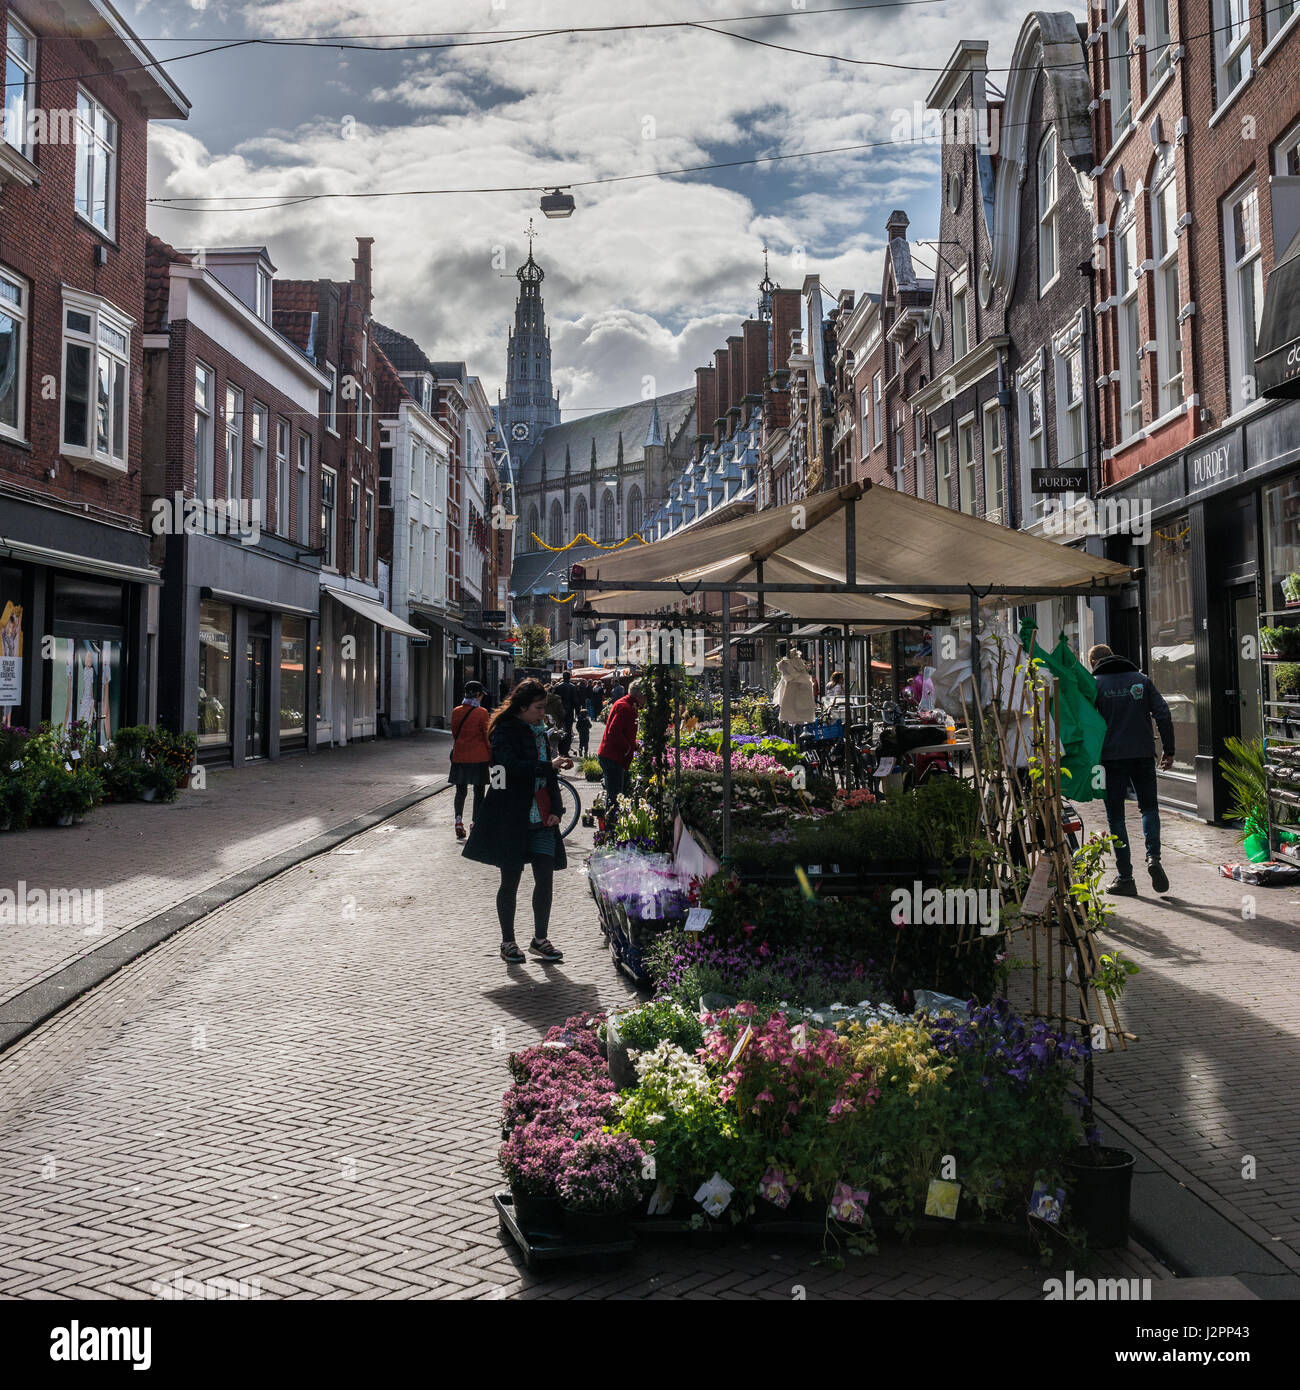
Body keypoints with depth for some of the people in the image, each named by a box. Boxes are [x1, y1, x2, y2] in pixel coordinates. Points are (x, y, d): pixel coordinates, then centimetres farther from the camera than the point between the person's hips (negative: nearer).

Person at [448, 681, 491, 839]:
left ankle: (459, 819, -5)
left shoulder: (456, 712, 3)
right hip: (479, 758, -4)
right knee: (479, 792, 6)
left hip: (459, 757, 4)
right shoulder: (482, 712, -10)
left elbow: (454, 734, 11)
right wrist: (491, 757, 3)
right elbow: (487, 737, -6)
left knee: (461, 791, 13)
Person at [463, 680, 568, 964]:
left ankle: (540, 939, 14)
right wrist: (549, 767, -18)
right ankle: (508, 942, 16)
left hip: (541, 819, 6)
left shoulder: (541, 731, 16)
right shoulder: (505, 731, -6)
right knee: (510, 881, 4)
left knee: (545, 878, 1)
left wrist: (556, 808, 6)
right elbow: (512, 766, -23)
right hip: (511, 817, -6)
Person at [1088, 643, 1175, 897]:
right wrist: (1169, 751, 8)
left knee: (1115, 816, 6)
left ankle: (1125, 878, 4)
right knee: (1149, 807, 18)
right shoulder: (1142, 679, 8)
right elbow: (1163, 715, 2)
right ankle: (1153, 857, -5)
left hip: (1112, 758, -2)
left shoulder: (1094, 684, 0)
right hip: (1144, 755, 2)